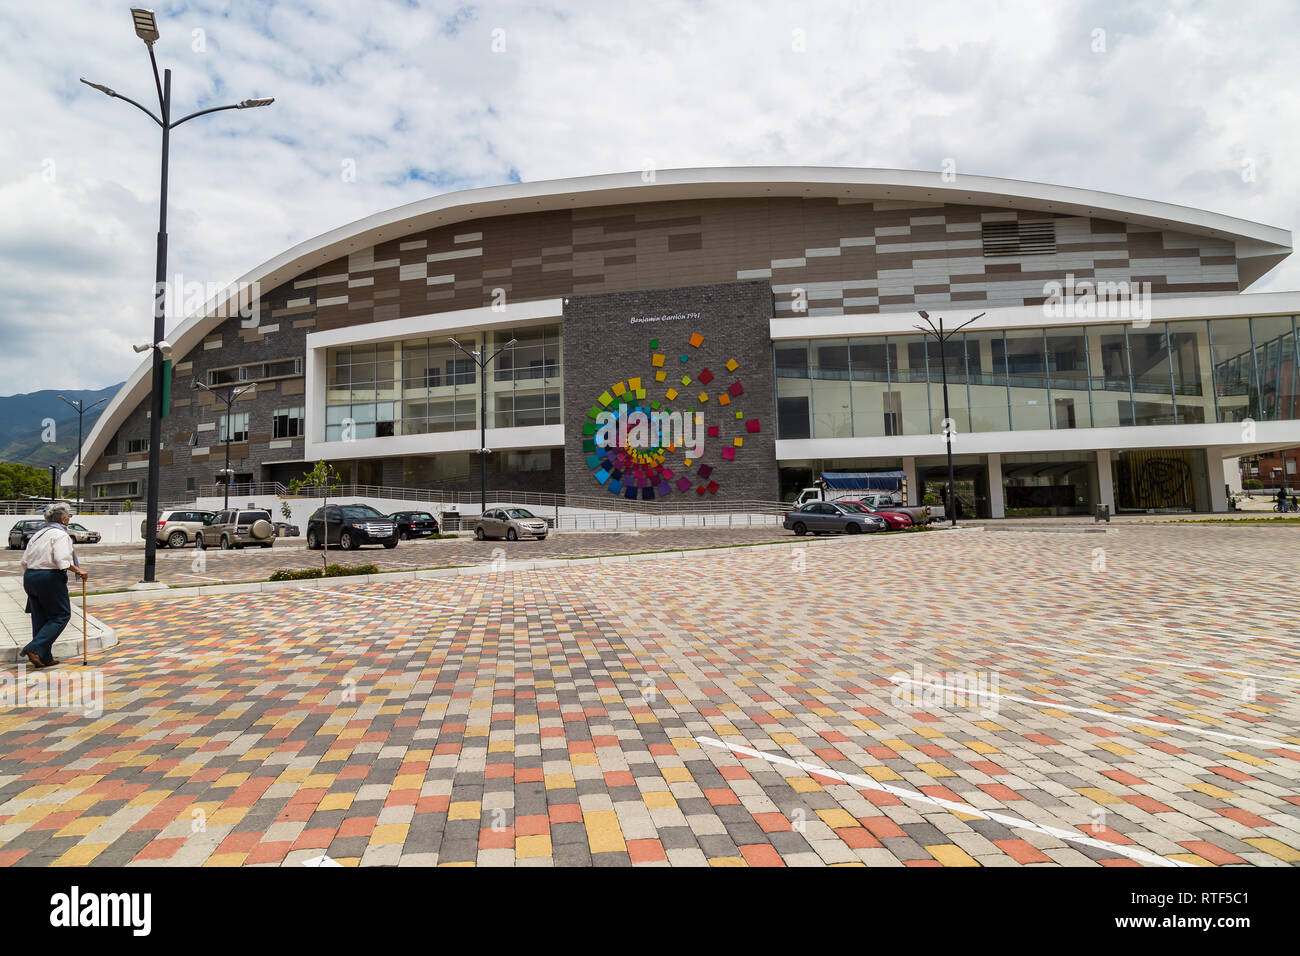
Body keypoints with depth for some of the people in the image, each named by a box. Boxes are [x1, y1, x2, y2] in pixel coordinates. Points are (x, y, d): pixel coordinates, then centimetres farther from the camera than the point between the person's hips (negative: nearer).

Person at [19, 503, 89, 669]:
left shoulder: (38, 534, 15)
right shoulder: (60, 534, -9)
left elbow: (24, 562, 15)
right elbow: (62, 560, -21)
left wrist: (30, 577, 25)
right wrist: (78, 571, -11)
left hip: (30, 576, 8)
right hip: (50, 577, -8)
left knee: (40, 618, 11)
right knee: (61, 615, 1)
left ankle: (44, 658, 15)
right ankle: (34, 648, -11)